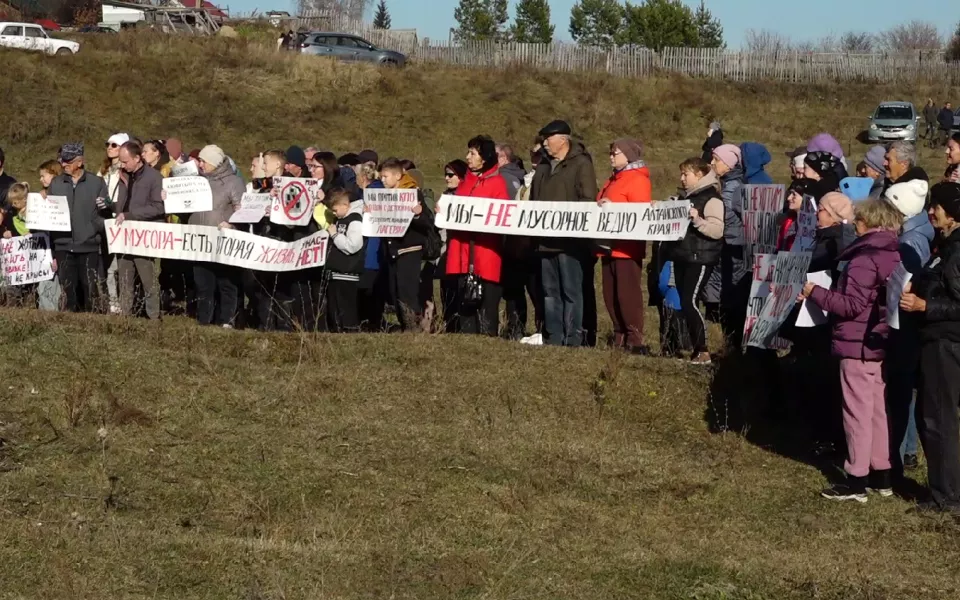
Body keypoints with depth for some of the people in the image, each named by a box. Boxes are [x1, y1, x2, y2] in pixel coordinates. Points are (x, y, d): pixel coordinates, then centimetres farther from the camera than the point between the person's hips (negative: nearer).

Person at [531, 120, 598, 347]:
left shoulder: (581, 164, -4)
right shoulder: (543, 167, 20)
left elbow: (588, 200, -12)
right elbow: (534, 200, 28)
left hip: (570, 240, -8)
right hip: (546, 239, 8)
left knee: (571, 291, -6)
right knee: (550, 291, 9)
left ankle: (573, 339, -5)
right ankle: (553, 338, 13)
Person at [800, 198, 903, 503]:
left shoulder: (864, 258, -18)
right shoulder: (892, 254, 9)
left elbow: (852, 305, -21)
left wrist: (815, 292, -13)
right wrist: (827, 292, 14)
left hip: (857, 344, -9)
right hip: (878, 341, 9)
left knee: (858, 411, -3)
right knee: (876, 409, 15)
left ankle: (856, 480, 1)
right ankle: (880, 474, 21)